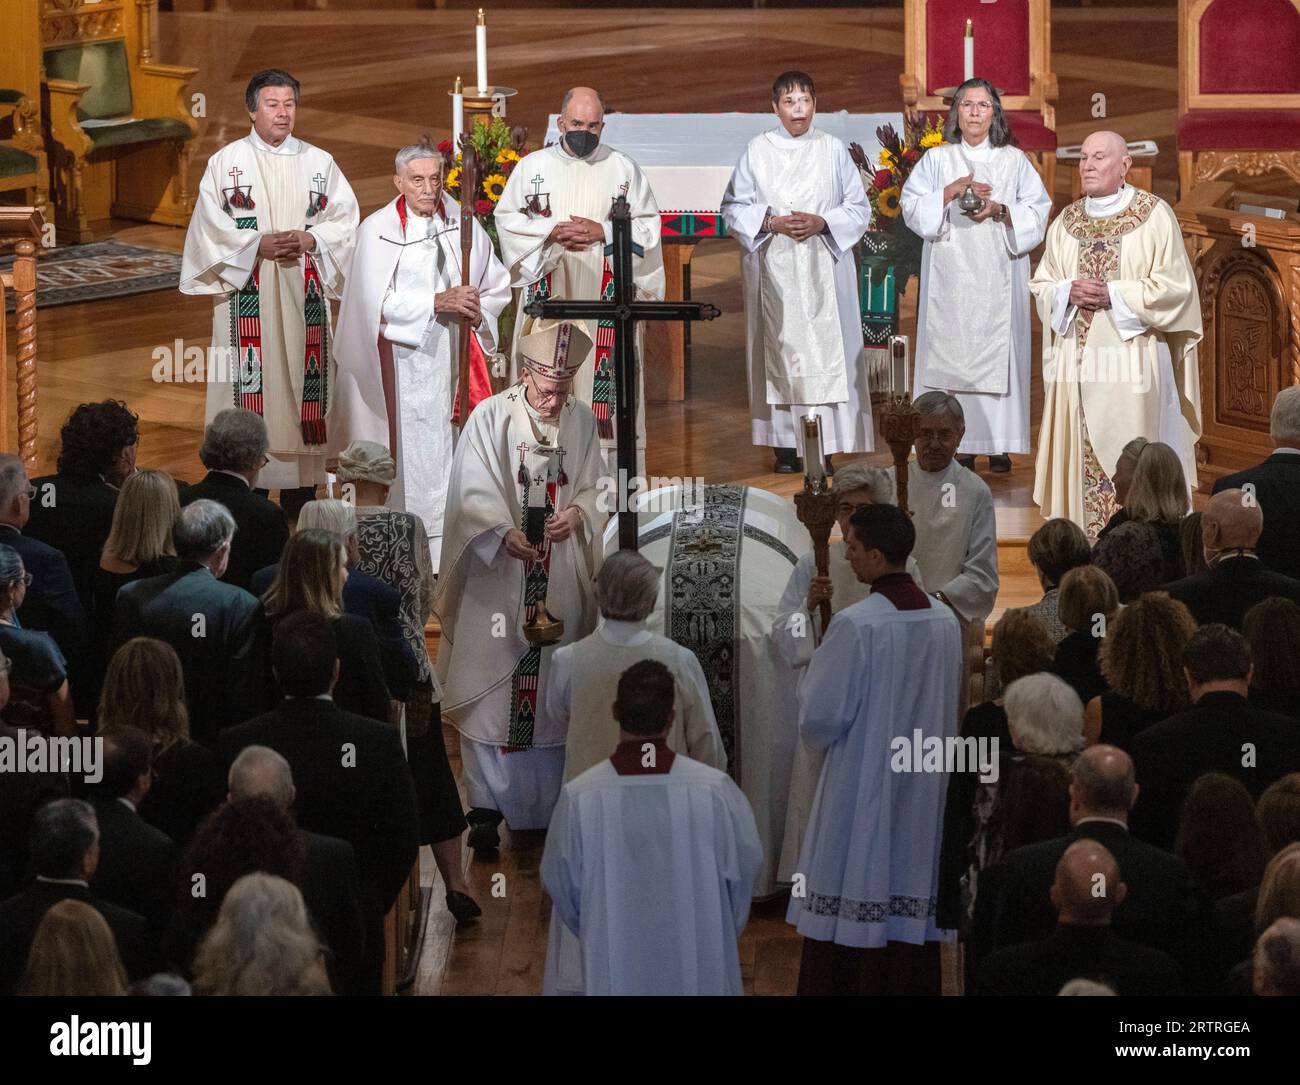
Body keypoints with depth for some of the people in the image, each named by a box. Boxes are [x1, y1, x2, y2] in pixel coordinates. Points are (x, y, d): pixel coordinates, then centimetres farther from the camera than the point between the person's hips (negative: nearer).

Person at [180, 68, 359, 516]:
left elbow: (345, 218, 5)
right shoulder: (226, 162, 5)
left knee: (301, 375, 1)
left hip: (304, 295, 2)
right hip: (247, 294, -2)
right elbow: (210, 227, -2)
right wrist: (258, 245, -14)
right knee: (250, 381, -6)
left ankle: (300, 487, 4)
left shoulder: (319, 162, 11)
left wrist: (309, 239, -12)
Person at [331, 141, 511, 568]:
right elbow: (379, 301, -12)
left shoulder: (463, 224, 7)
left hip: (455, 355, 3)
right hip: (405, 363, -3)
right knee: (414, 456, -5)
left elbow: (498, 285, 13)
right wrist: (437, 302, -18)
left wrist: (478, 309, -7)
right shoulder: (378, 230, -2)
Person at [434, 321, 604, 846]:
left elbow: (593, 486, 11)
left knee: (553, 693, 8)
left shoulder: (582, 421, 4)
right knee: (491, 690, -3)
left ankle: (550, 803, 17)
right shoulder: (490, 417, -7)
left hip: (559, 584, 3)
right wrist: (504, 533, -28)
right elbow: (473, 494, -11)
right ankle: (486, 807, 3)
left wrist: (578, 512, -12)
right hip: (498, 582, -3)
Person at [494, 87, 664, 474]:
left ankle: (606, 468, -3)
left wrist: (603, 232, -11)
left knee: (600, 372, -5)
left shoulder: (623, 168, 6)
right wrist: (552, 232, -9)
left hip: (604, 292, -1)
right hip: (549, 289, 1)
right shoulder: (532, 166, 7)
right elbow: (506, 217, 6)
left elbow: (646, 226, 5)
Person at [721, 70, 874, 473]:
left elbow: (859, 209, 7)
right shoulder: (757, 151, 5)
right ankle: (786, 446, 2)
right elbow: (733, 208, 6)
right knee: (780, 348, -1)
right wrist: (772, 222, -11)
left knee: (826, 346, -5)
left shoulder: (833, 150, 5)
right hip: (774, 269, 0)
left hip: (824, 269, 0)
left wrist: (822, 222, -11)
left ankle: (825, 447, -3)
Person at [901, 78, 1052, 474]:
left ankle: (998, 444, -1)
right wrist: (951, 192, -11)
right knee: (952, 350, -5)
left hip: (998, 277, 0)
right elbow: (911, 207, 2)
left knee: (997, 349, -4)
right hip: (950, 275, 0)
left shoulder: (1015, 160, 9)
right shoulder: (937, 159, 10)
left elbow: (1038, 214, 4)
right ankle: (958, 444, -4)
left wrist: (1000, 211, -12)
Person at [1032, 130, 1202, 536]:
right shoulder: (1066, 222, 13)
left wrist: (1114, 295, -12)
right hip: (1077, 361, 4)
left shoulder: (1154, 215, -1)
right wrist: (1069, 291, -6)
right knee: (1081, 454, 1)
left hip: (1133, 353, -4)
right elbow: (1040, 285, 15)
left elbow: (1174, 286, -5)